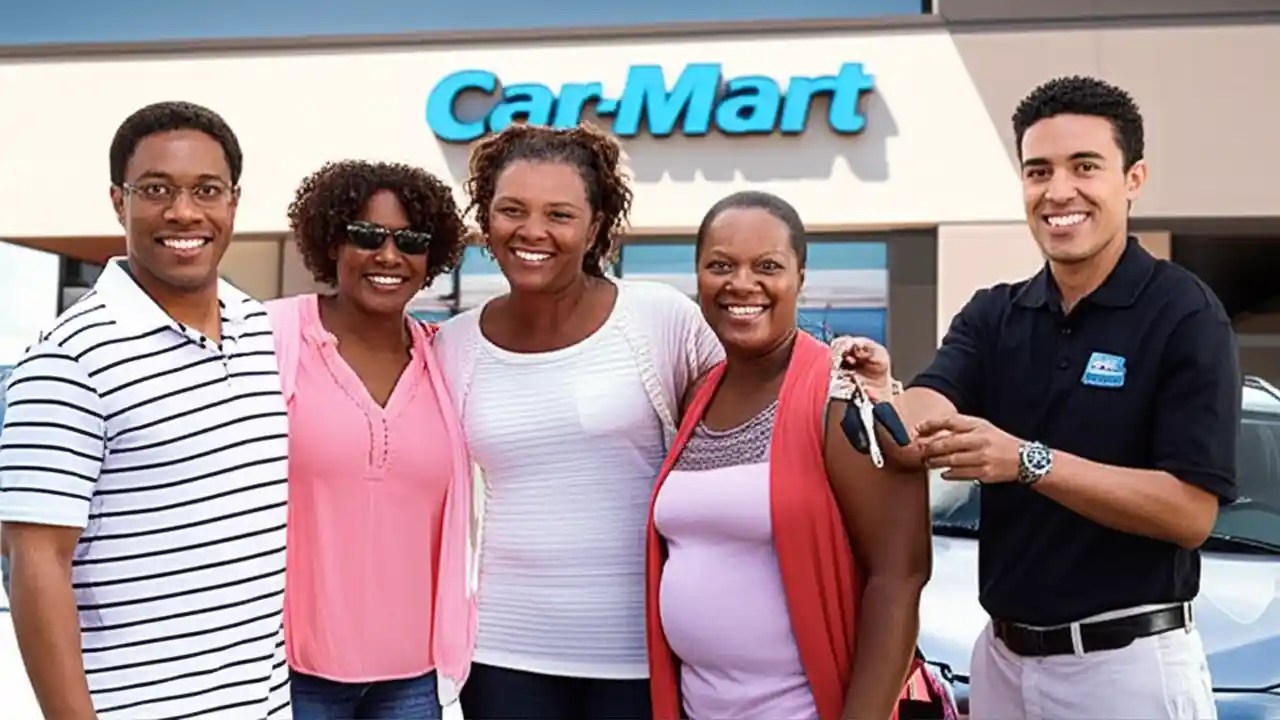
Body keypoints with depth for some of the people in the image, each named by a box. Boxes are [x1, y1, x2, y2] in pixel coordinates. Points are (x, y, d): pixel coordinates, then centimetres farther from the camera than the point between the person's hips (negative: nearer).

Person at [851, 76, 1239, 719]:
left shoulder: (1185, 316, -10)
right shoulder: (992, 316, 3)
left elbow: (1191, 511, -16)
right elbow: (923, 425, -13)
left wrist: (1028, 460, -26)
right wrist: (878, 401, -36)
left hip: (1128, 664, -4)